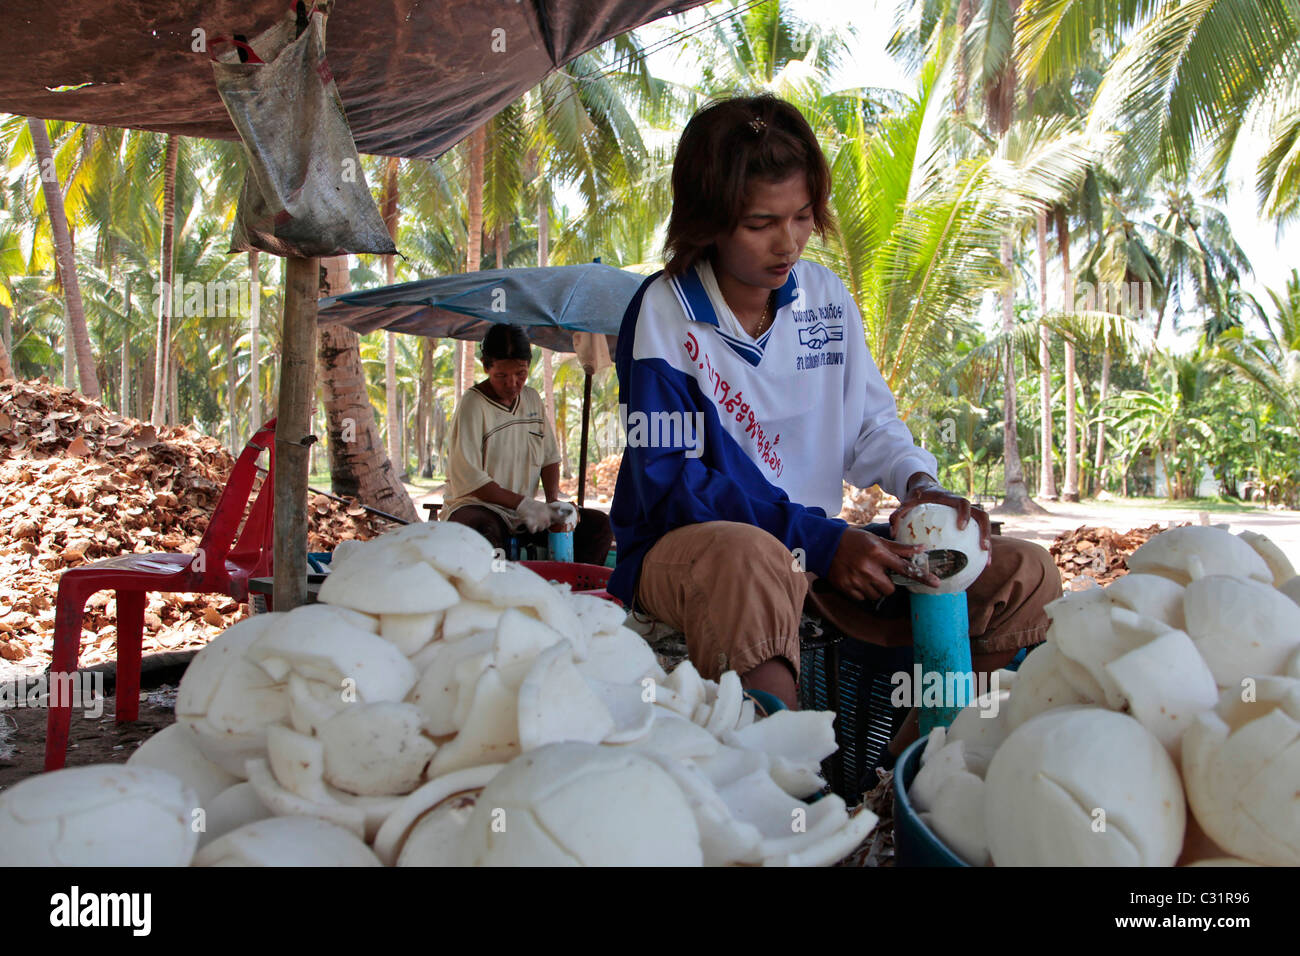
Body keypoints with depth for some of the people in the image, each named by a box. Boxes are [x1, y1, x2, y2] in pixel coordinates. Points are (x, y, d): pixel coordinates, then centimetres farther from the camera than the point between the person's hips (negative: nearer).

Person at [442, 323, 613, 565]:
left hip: (526, 511, 7)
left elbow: (550, 457, 16)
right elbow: (466, 478, -17)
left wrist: (553, 500, -3)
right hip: (478, 507, -7)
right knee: (482, 532, -42)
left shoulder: (532, 399, 11)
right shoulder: (473, 404, -11)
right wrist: (522, 504, -19)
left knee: (598, 525, -5)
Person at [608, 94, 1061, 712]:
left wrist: (920, 485, -8)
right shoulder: (666, 312, -11)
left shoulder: (824, 295, 5)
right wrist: (822, 542, -24)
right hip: (690, 548, -6)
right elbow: (669, 483, -17)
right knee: (750, 558, -43)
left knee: (1024, 575, -5)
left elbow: (873, 424, 15)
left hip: (823, 547, 6)